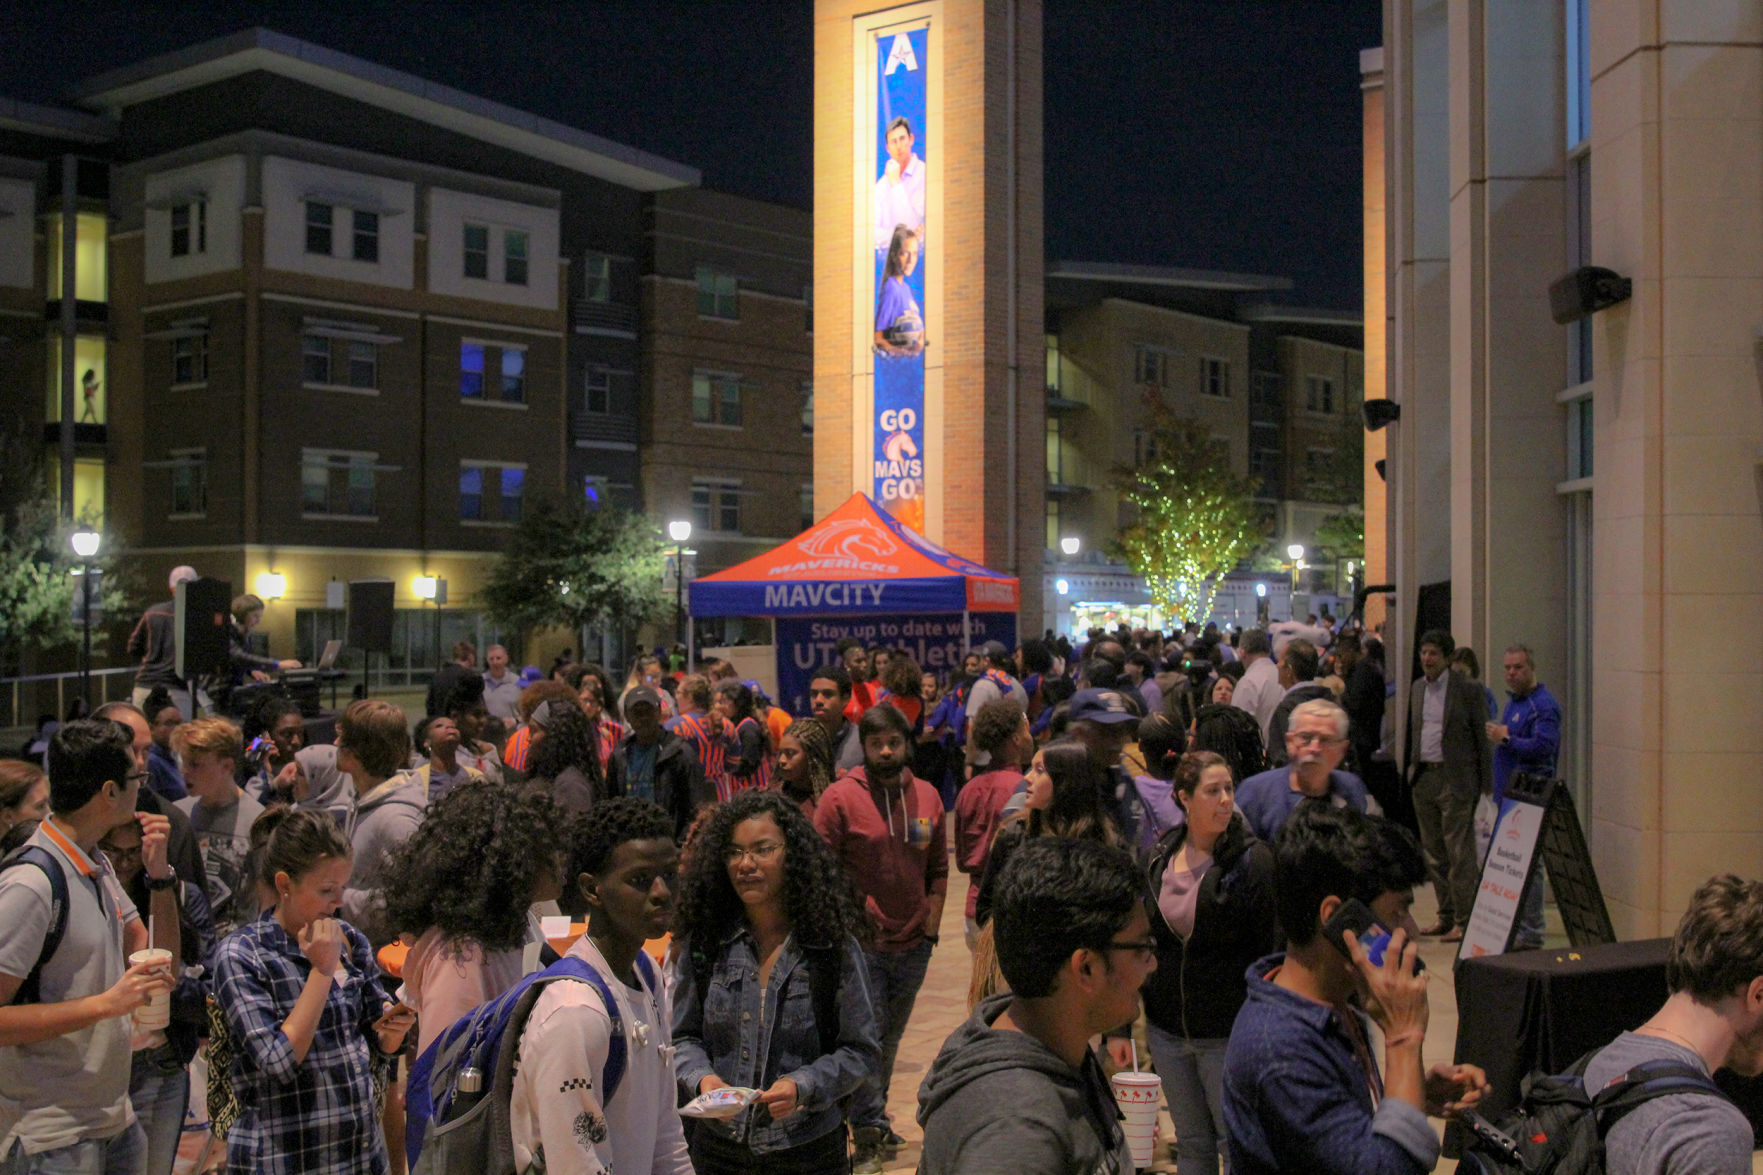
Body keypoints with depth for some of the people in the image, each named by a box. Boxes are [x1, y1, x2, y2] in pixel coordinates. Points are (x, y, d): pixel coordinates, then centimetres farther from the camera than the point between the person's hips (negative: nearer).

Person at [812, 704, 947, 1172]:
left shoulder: (927, 797, 6)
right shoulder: (840, 798, -9)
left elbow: (939, 866, 14)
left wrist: (932, 919, 7)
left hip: (914, 943, 5)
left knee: (890, 1038, 17)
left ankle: (873, 1120, 31)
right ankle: (870, 1134, 2)